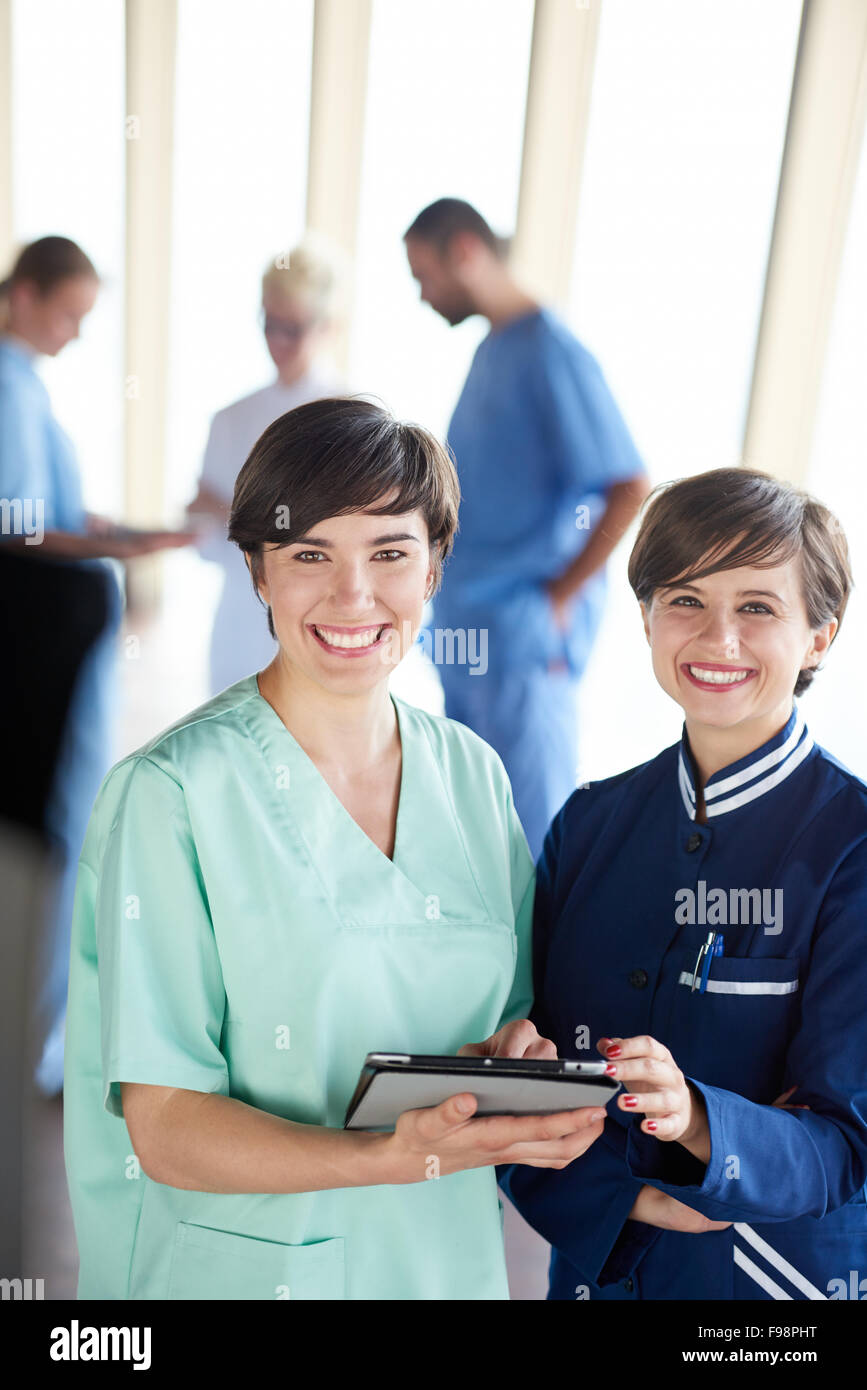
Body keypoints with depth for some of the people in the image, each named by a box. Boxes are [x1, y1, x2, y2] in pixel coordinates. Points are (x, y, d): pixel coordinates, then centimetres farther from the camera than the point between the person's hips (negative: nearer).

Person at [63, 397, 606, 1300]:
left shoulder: (473, 775, -4)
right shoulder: (170, 792, -18)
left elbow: (517, 1014, 6)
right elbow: (164, 1129, -18)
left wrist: (516, 1056, -16)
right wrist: (405, 1154, -31)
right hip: (241, 1266, -4)